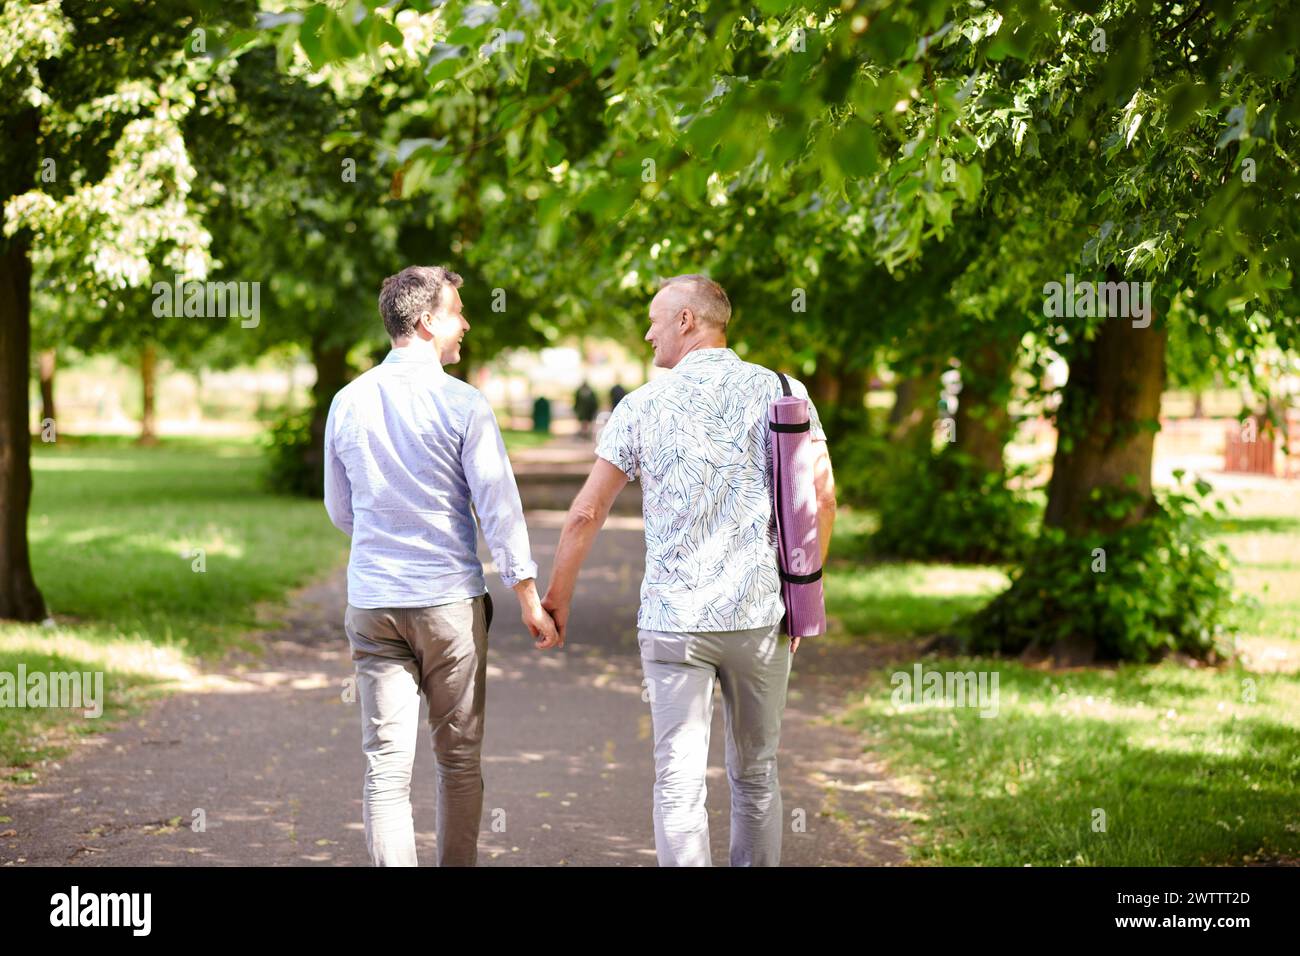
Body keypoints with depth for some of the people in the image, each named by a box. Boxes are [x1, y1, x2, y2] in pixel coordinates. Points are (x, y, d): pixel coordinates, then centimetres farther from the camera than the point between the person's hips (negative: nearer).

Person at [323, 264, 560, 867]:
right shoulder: (462, 404, -9)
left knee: (386, 766, 0)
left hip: (372, 603, 3)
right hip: (451, 602, -3)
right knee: (459, 759, 12)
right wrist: (529, 600, -1)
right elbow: (498, 506, -8)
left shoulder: (348, 403, 4)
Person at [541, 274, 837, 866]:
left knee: (679, 784, -1)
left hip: (673, 618, -2)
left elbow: (587, 512, 5)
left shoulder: (643, 405, 2)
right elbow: (820, 497, -4)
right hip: (761, 615, 2)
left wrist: (558, 596, 17)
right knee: (755, 776, 15)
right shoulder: (780, 392, 3)